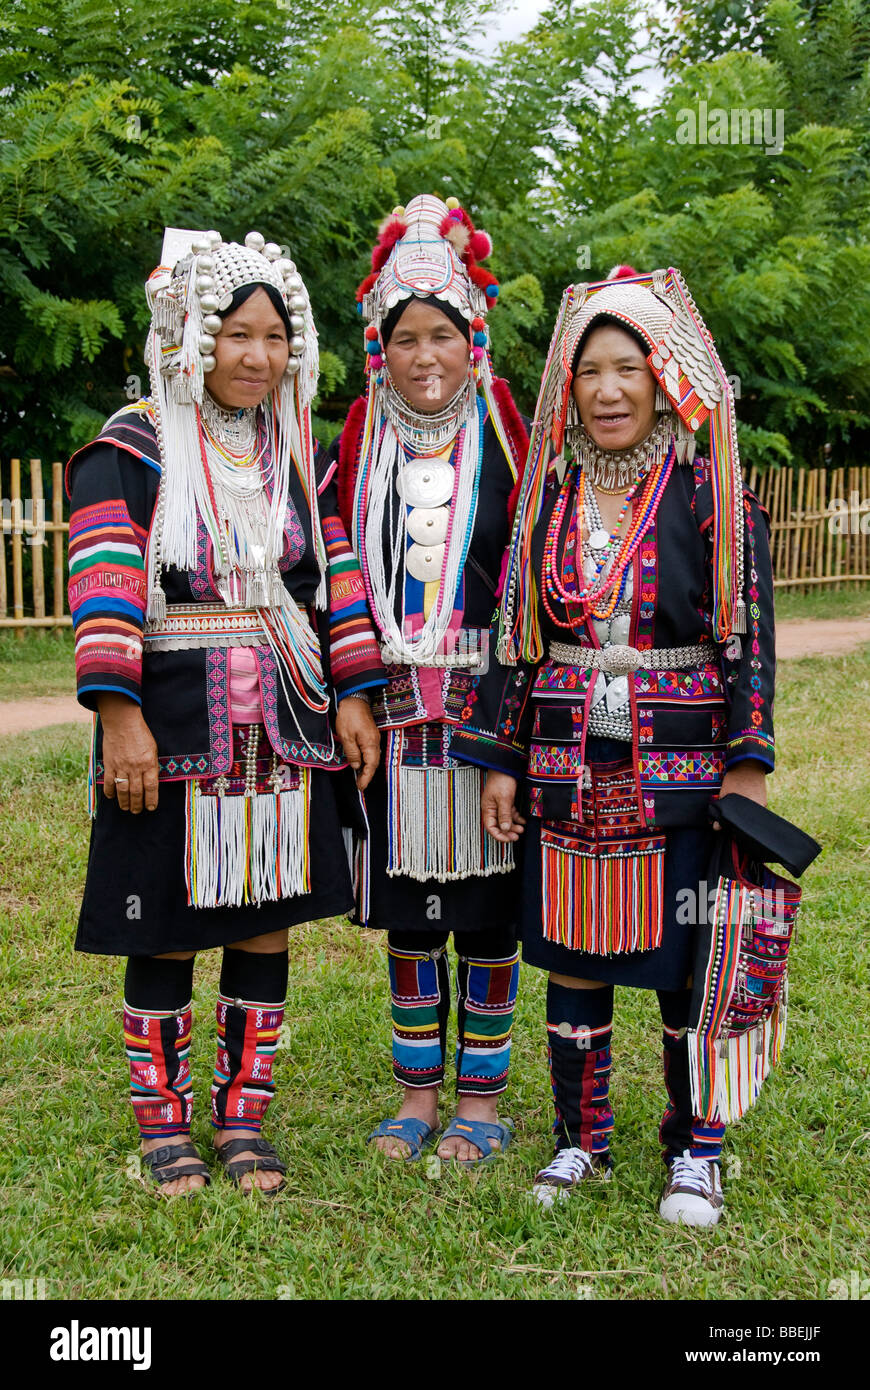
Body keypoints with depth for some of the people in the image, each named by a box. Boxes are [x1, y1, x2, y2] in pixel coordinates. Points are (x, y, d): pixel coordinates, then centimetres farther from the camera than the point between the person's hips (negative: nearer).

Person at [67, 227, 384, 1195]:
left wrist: (353, 696, 5)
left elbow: (338, 580, 11)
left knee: (266, 925, 9)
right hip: (171, 732, -4)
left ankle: (242, 1116, 24)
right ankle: (164, 1122, 22)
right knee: (164, 932, 5)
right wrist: (119, 717, -21)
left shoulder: (300, 454, 12)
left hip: (286, 732, 4)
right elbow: (104, 594, -13)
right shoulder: (130, 451, -4)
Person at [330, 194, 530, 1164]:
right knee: (406, 909, 10)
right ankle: (417, 1091, 25)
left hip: (486, 705, -2)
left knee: (487, 906, 5)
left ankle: (481, 1098, 20)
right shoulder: (362, 442, 8)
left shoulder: (506, 439, 0)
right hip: (392, 706, 3)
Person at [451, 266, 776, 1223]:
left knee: (685, 964, 4)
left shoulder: (710, 490, -2)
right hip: (566, 770, 3)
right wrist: (500, 758, 5)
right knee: (571, 957, 9)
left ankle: (695, 1152, 23)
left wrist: (746, 763, -8)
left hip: (681, 770, -3)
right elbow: (514, 630, 9)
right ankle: (580, 1140, 28)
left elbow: (747, 633, -3)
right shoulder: (549, 493, 7)